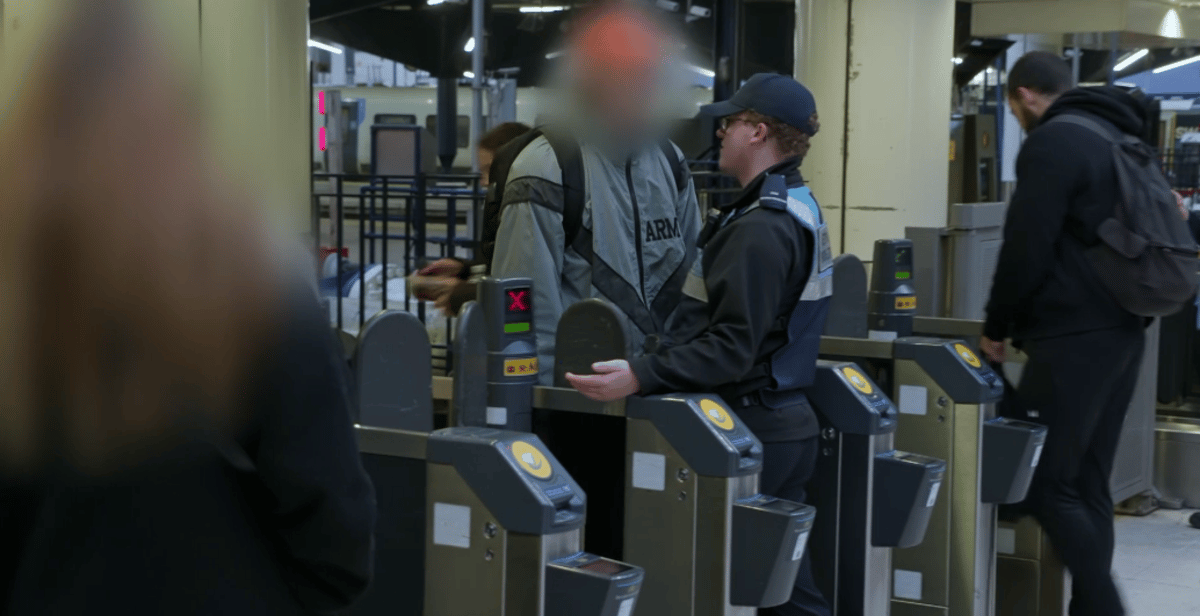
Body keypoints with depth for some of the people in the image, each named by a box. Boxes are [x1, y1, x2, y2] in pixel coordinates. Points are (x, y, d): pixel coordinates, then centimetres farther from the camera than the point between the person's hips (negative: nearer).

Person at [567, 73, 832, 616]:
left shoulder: (759, 226, -19)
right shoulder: (801, 209, 13)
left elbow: (733, 348, -24)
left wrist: (641, 376, -29)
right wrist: (653, 364, 21)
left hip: (751, 427, -10)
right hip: (791, 420, 10)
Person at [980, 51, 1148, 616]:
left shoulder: (1051, 143, -11)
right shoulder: (1120, 138, 17)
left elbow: (1025, 249, -15)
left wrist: (996, 328, -1)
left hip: (1073, 336, -9)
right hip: (1121, 330, 9)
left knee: (1044, 484, -5)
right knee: (1087, 485, 11)